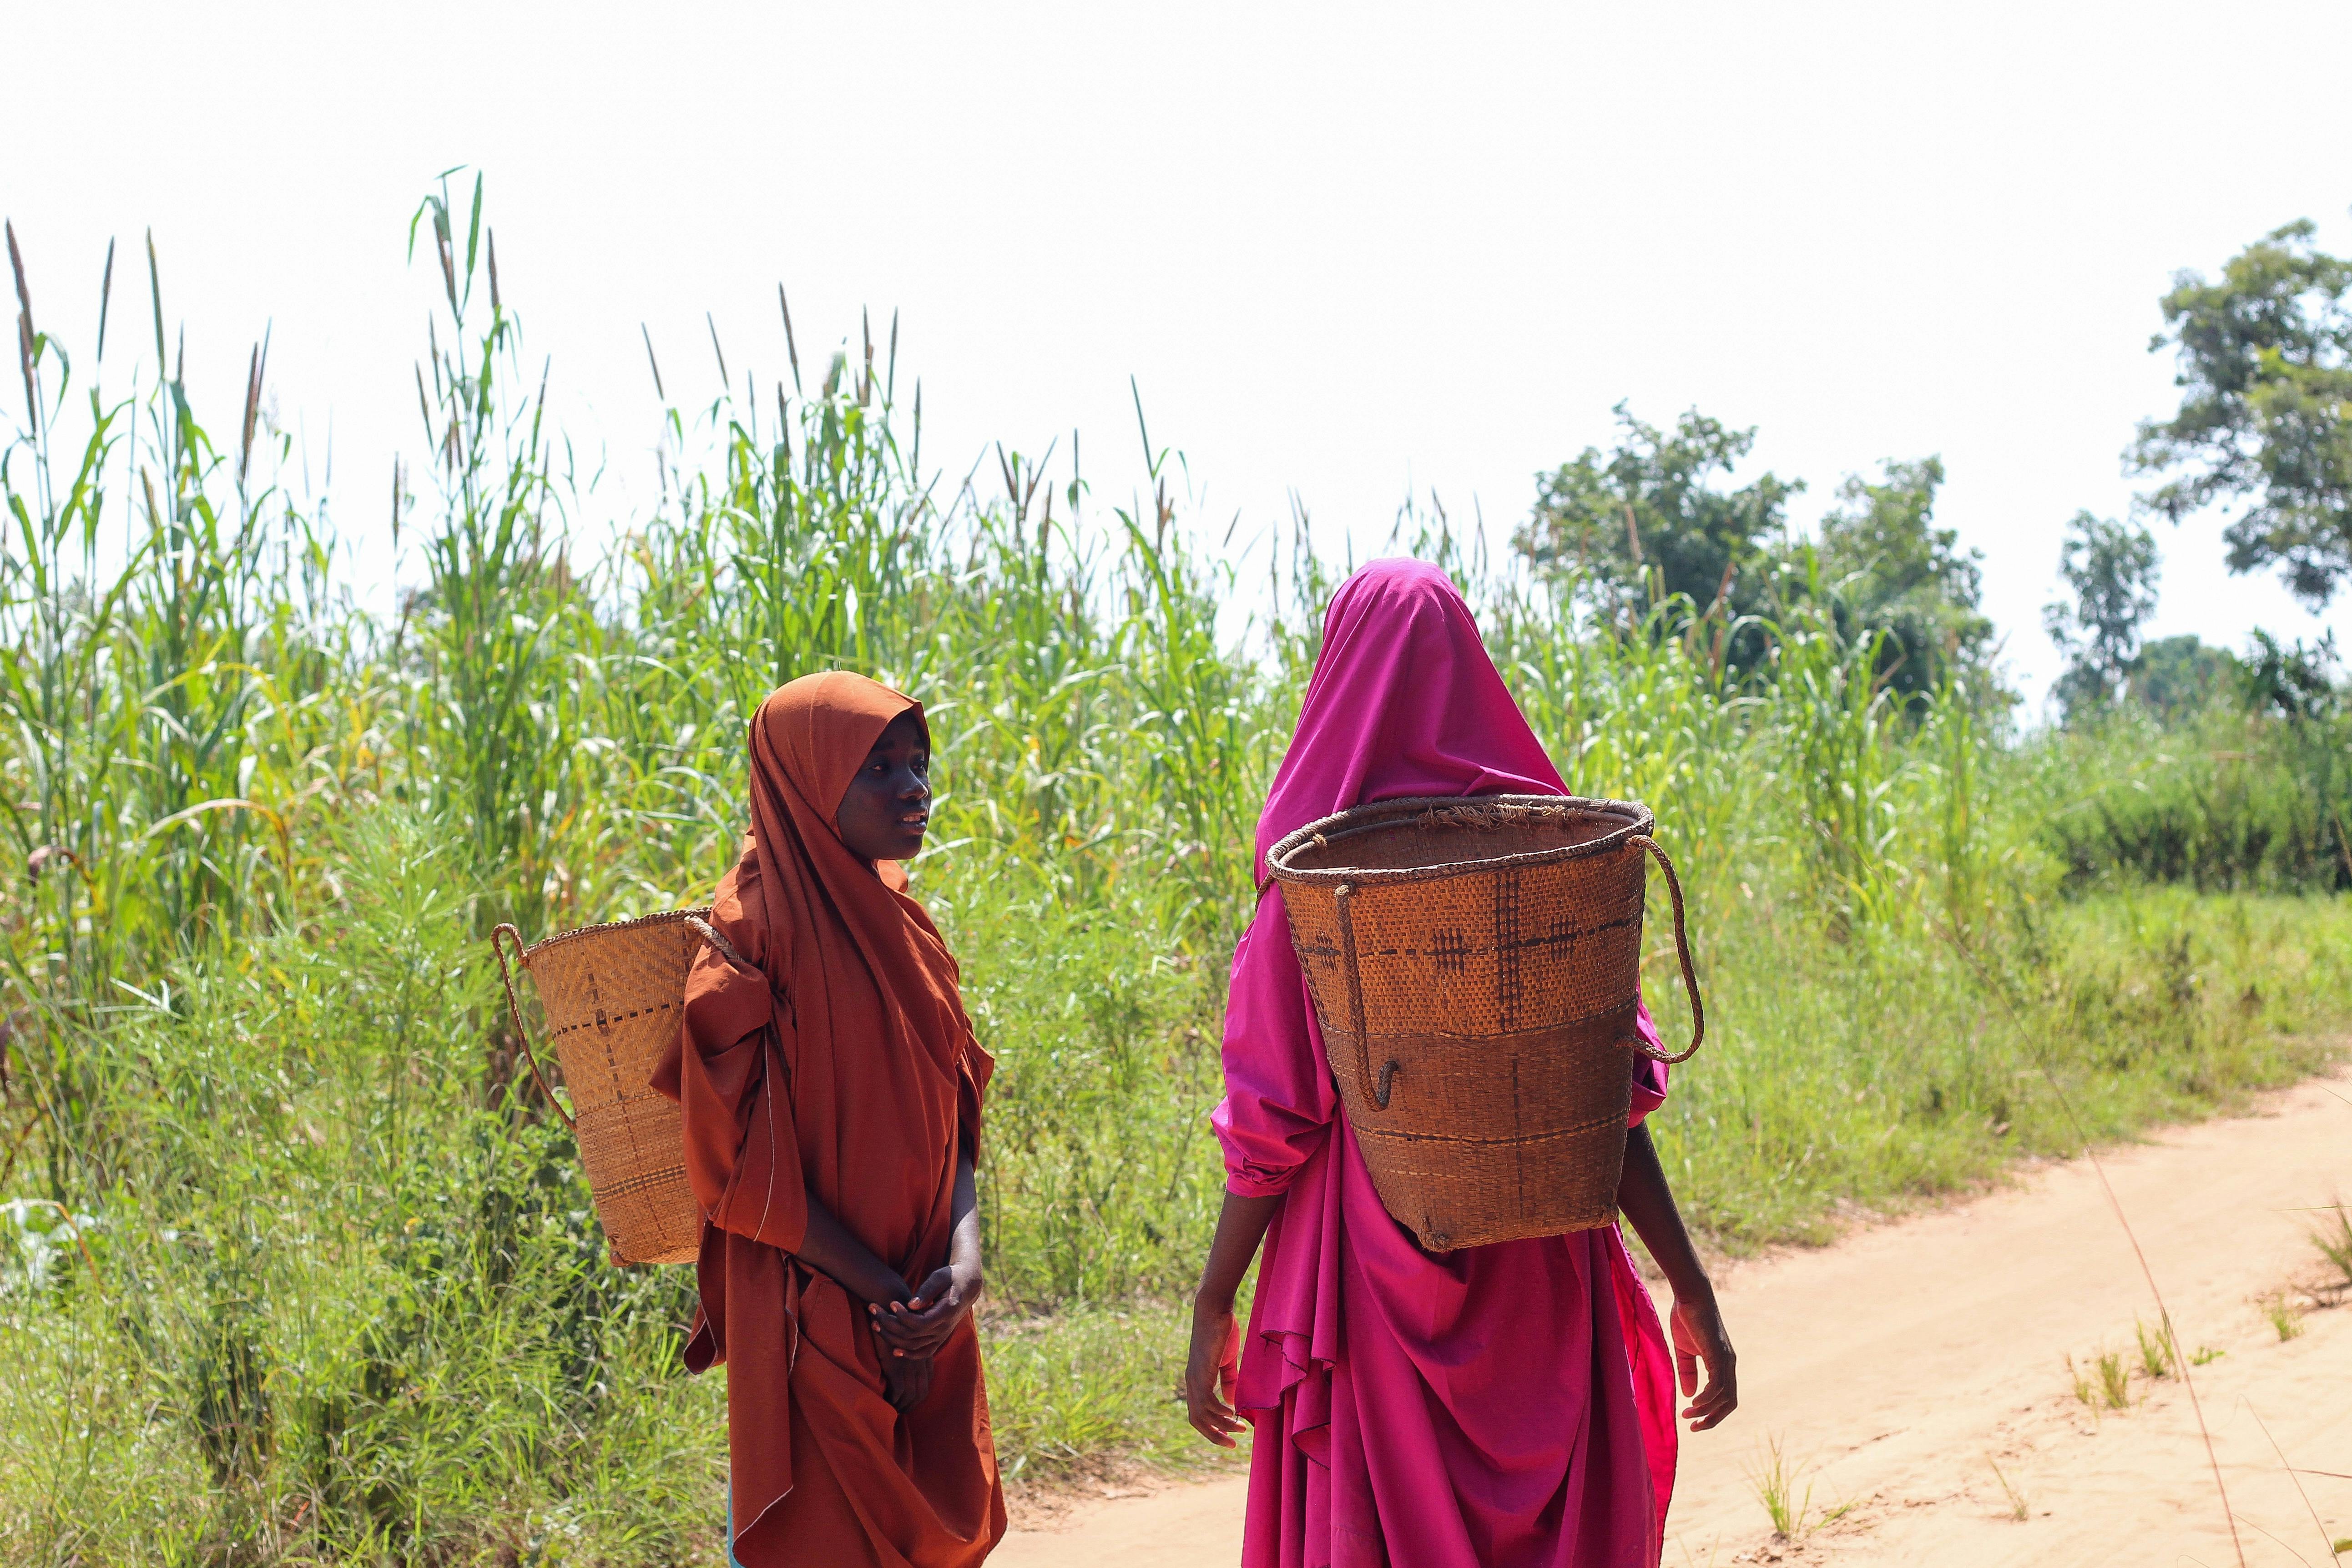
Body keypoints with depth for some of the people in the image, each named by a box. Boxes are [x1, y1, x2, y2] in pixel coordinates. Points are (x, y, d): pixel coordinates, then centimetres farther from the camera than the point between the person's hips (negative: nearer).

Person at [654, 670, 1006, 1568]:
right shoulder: (753, 930, -12)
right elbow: (739, 1157, -15)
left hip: (925, 1320, 7)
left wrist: (965, 1254, -10)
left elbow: (950, 1122, 9)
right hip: (813, 1326, -7)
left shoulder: (902, 928, 10)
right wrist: (881, 1295, -15)